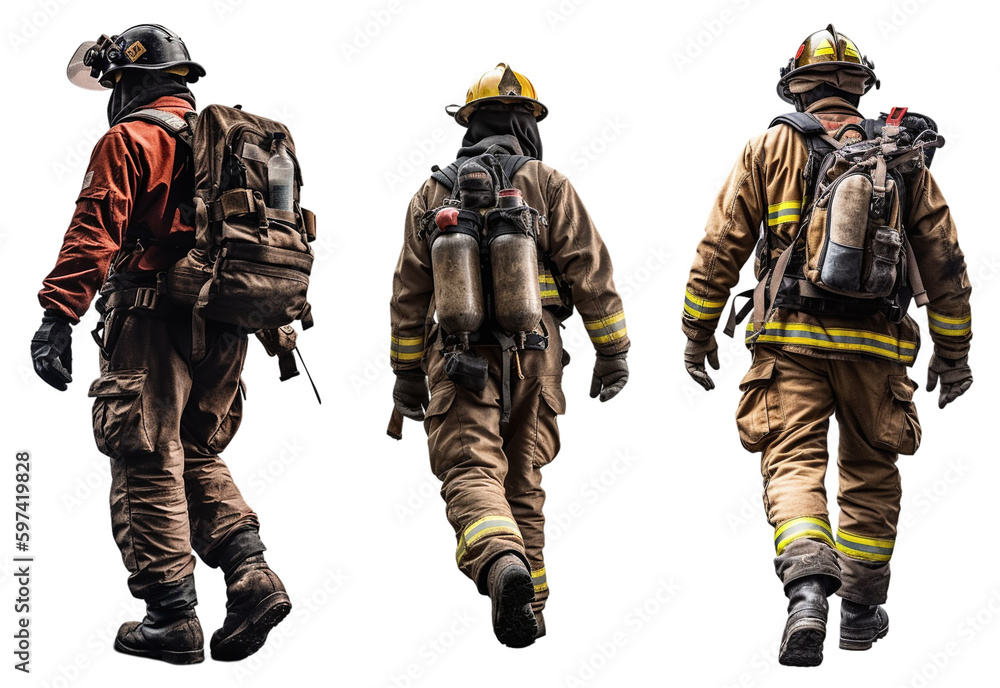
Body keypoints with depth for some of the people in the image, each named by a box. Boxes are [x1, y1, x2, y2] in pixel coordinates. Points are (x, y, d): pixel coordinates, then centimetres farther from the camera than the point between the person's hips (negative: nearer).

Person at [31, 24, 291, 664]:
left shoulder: (130, 140, -4)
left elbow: (93, 233, -16)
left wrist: (58, 315, -21)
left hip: (155, 322, -8)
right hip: (225, 328, 8)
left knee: (148, 467, -1)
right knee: (195, 457, 18)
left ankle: (172, 617, -1)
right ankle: (251, 575, 1)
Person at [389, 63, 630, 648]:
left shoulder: (432, 194, 9)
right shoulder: (548, 186, 2)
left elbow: (409, 293, 12)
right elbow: (591, 274, -1)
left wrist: (407, 375, 19)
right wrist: (613, 352, 6)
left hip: (457, 363, -1)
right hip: (532, 358, 1)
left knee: (472, 474, -10)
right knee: (523, 482, 13)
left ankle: (502, 563, -38)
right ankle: (528, 608, 16)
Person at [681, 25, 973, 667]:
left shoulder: (770, 149, 4)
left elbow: (721, 248, 2)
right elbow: (943, 257, 10)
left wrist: (698, 333, 10)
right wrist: (954, 349, 18)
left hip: (791, 337, -2)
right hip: (876, 344, 2)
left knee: (794, 464, -3)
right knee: (872, 471, 16)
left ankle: (808, 587, -27)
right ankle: (862, 609, 22)